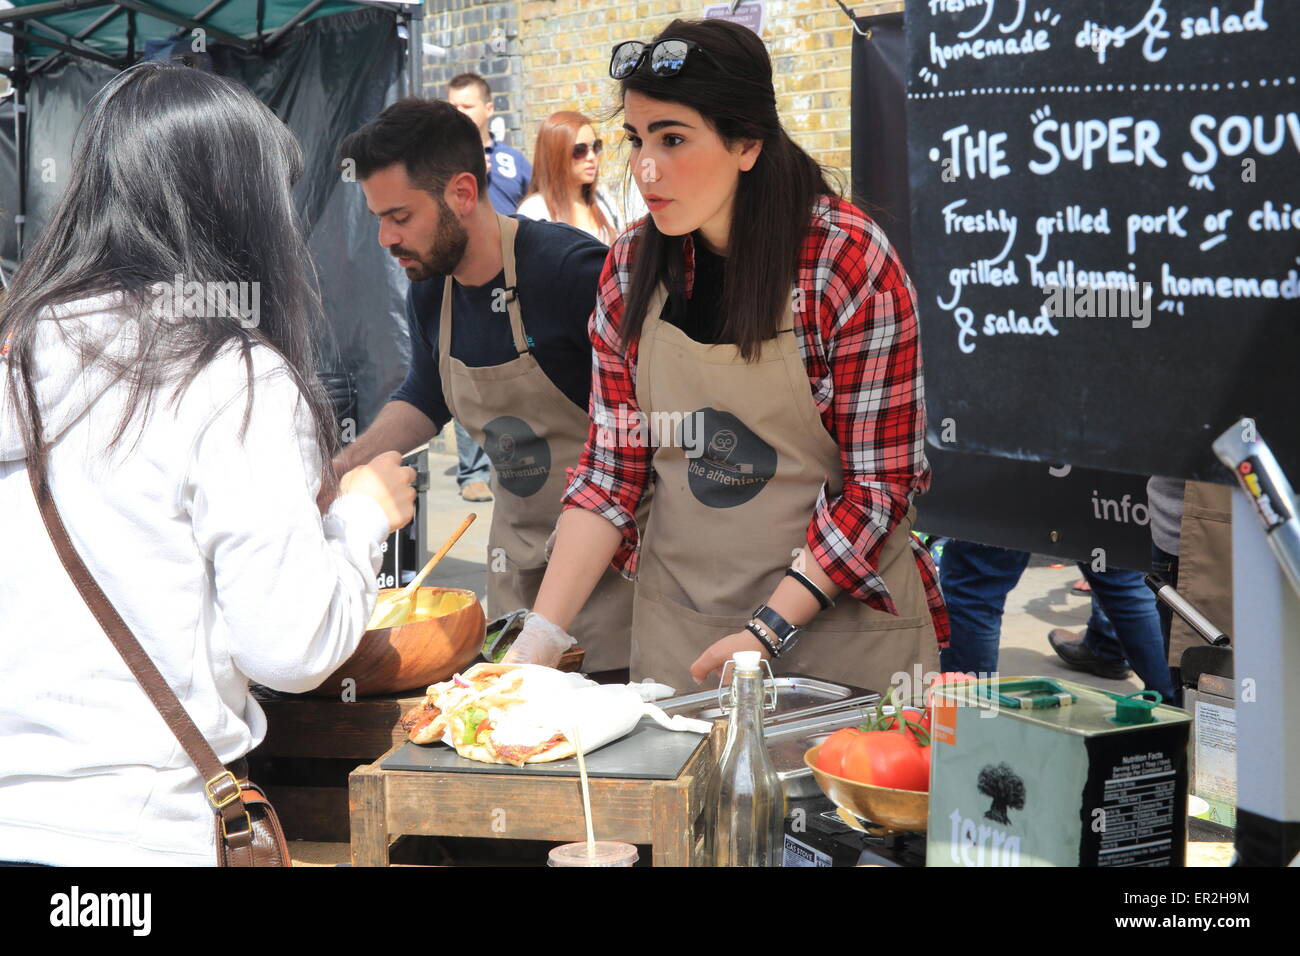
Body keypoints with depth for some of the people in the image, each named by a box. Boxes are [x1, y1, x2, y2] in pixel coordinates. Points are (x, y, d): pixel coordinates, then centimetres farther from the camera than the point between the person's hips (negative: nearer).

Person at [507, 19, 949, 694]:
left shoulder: (849, 262, -16)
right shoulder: (629, 270, -2)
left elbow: (880, 483, -14)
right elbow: (610, 473, 0)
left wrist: (770, 630, -20)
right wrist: (541, 634, -9)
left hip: (840, 626, -4)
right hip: (677, 624, 4)